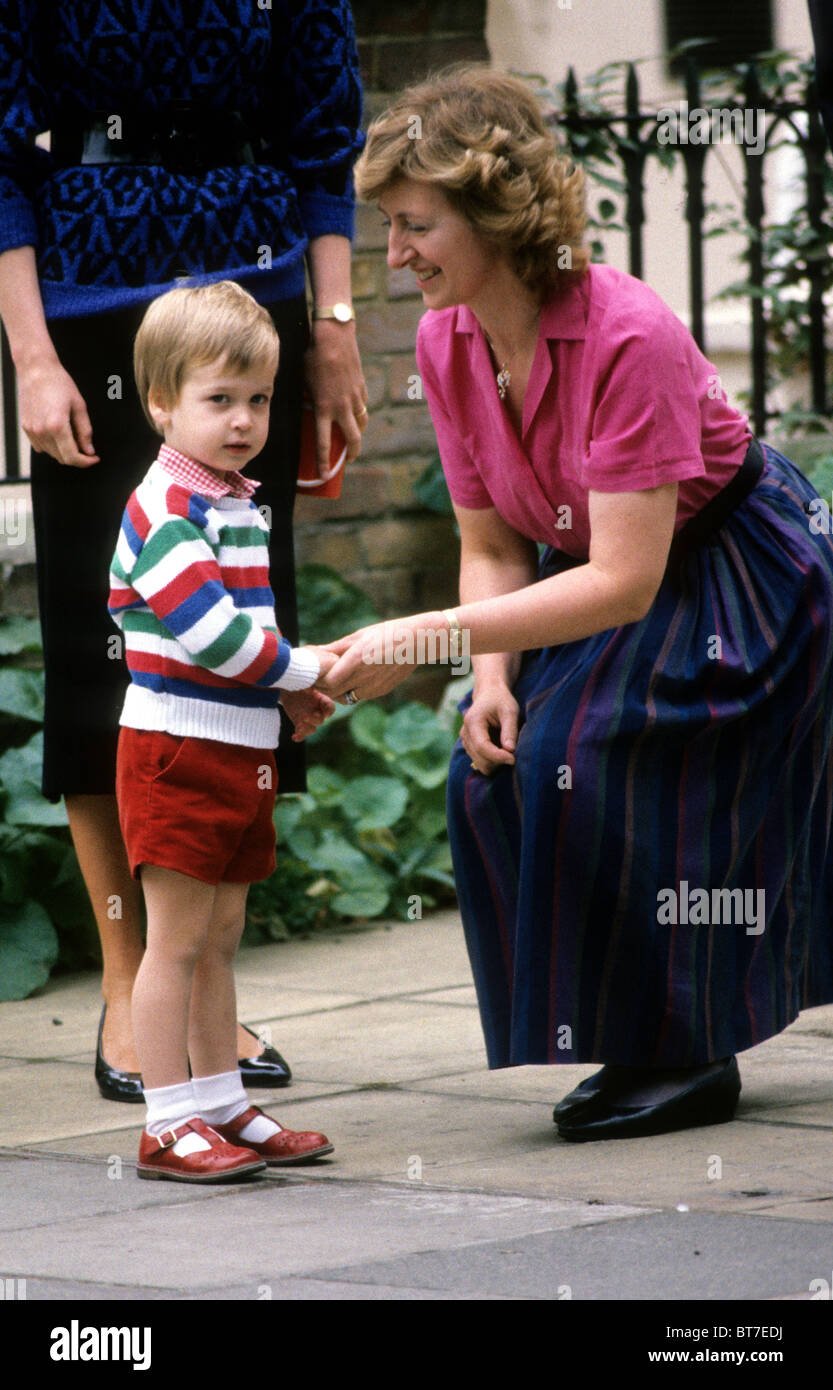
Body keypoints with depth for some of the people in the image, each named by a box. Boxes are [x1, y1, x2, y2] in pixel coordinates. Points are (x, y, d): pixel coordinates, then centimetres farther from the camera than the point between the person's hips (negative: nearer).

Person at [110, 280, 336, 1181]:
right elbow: (208, 631, -24)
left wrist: (290, 690, 6)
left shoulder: (241, 505, 14)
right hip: (178, 751, -9)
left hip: (240, 751, 9)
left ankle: (220, 1106, 22)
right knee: (177, 940, -5)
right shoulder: (165, 510, -16)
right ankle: (168, 1127, -1)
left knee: (220, 941, 15)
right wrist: (302, 673, -13)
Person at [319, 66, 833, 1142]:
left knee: (577, 760, -23)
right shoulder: (446, 342, -10)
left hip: (736, 578, -7)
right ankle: (651, 1049, 3)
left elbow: (624, 581, -36)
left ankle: (681, 1056, -7)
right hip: (598, 576, 7)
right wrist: (493, 677, -18)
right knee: (496, 769, -10)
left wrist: (426, 639, -41)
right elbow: (493, 547, 1)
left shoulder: (629, 337, -33)